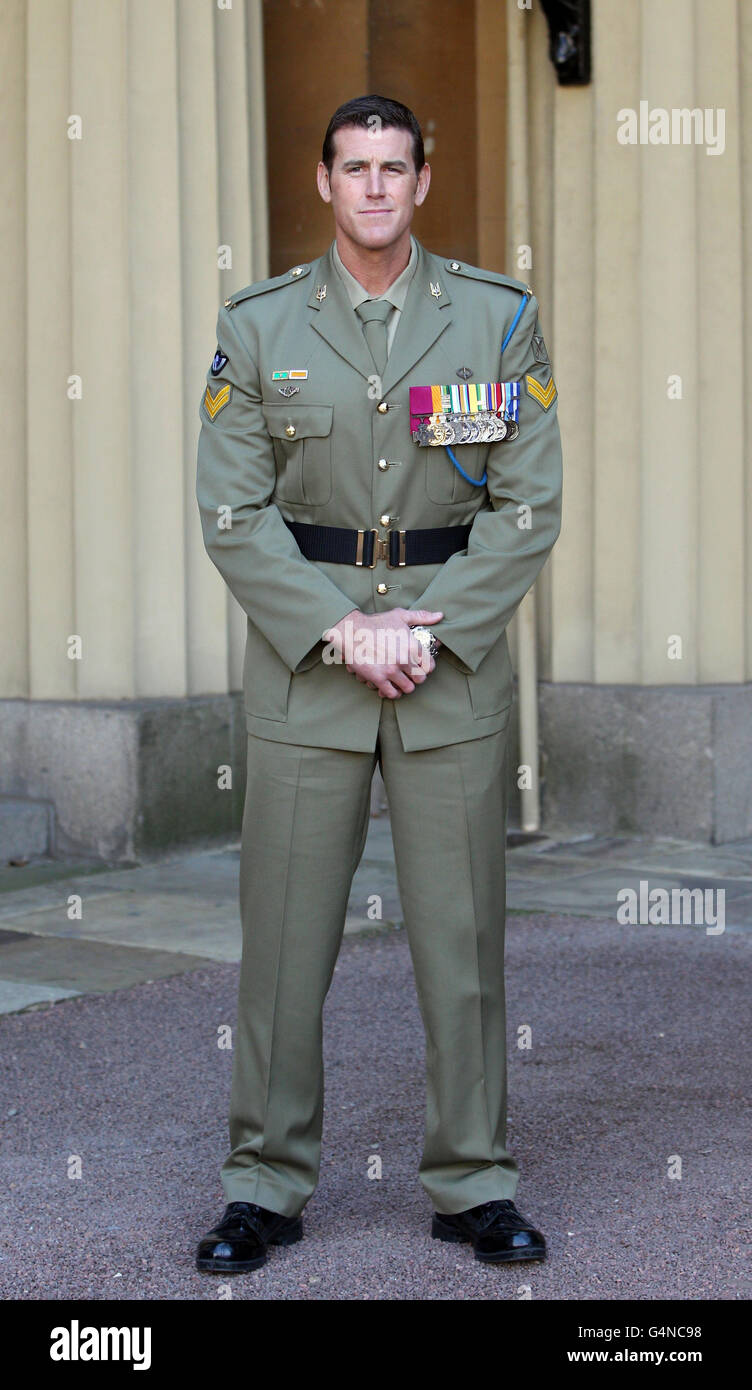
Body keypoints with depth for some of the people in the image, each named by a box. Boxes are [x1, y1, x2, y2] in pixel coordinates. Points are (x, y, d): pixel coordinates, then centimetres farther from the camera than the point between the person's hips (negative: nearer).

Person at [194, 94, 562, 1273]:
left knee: (462, 925, 4)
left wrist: (430, 633, -11)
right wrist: (342, 632, -12)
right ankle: (267, 1186, 14)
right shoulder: (257, 327, 3)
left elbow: (529, 504, 0)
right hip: (301, 651, 0)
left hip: (458, 651, 0)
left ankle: (472, 1184, 15)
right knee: (284, 925, 2)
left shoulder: (500, 320, 3)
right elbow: (232, 514, -1)